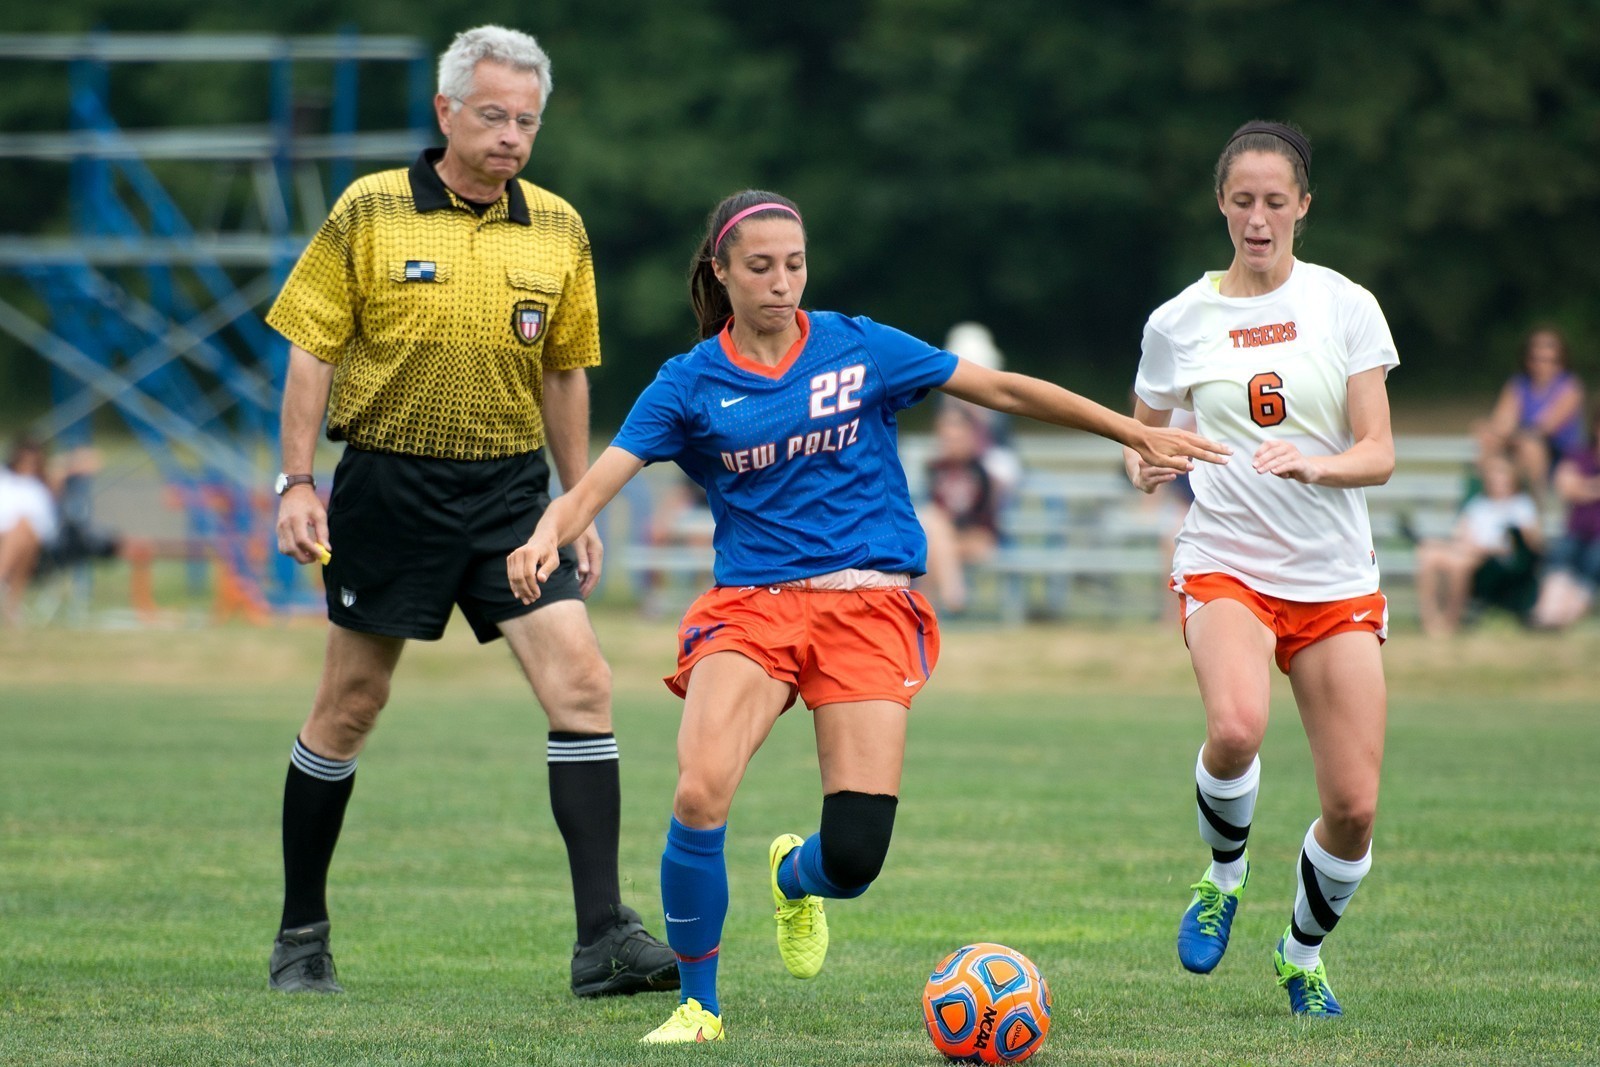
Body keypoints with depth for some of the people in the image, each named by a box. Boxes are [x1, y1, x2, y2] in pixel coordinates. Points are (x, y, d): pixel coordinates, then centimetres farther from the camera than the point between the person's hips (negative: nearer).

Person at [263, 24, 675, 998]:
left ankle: (603, 936, -12)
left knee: (582, 685, -11)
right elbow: (312, 352, -2)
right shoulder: (371, 213, -5)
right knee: (350, 708, 5)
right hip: (390, 485, -3)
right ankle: (302, 933, 20)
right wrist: (296, 484, -8)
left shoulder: (557, 230, 5)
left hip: (511, 490, 3)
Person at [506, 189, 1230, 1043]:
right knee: (700, 794, -27)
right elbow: (595, 487, -6)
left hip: (868, 608, 0)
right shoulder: (692, 383, 3)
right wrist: (546, 537, -29)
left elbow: (1004, 390, 10)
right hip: (750, 605, 0)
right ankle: (697, 1006, -5)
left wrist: (1140, 435, 10)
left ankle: (795, 878, 30)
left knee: (854, 858, -11)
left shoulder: (860, 349, 5)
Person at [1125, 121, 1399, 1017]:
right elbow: (1144, 435, 16)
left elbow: (1378, 455, -3)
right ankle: (1224, 878, -1)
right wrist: (1146, 465, -8)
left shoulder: (1345, 305, 0)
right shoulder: (1179, 322, 3)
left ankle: (1304, 955, 25)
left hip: (1336, 576, 1)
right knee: (1236, 726, -32)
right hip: (1225, 564, -1)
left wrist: (1312, 465, -24)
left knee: (1355, 806, -4)